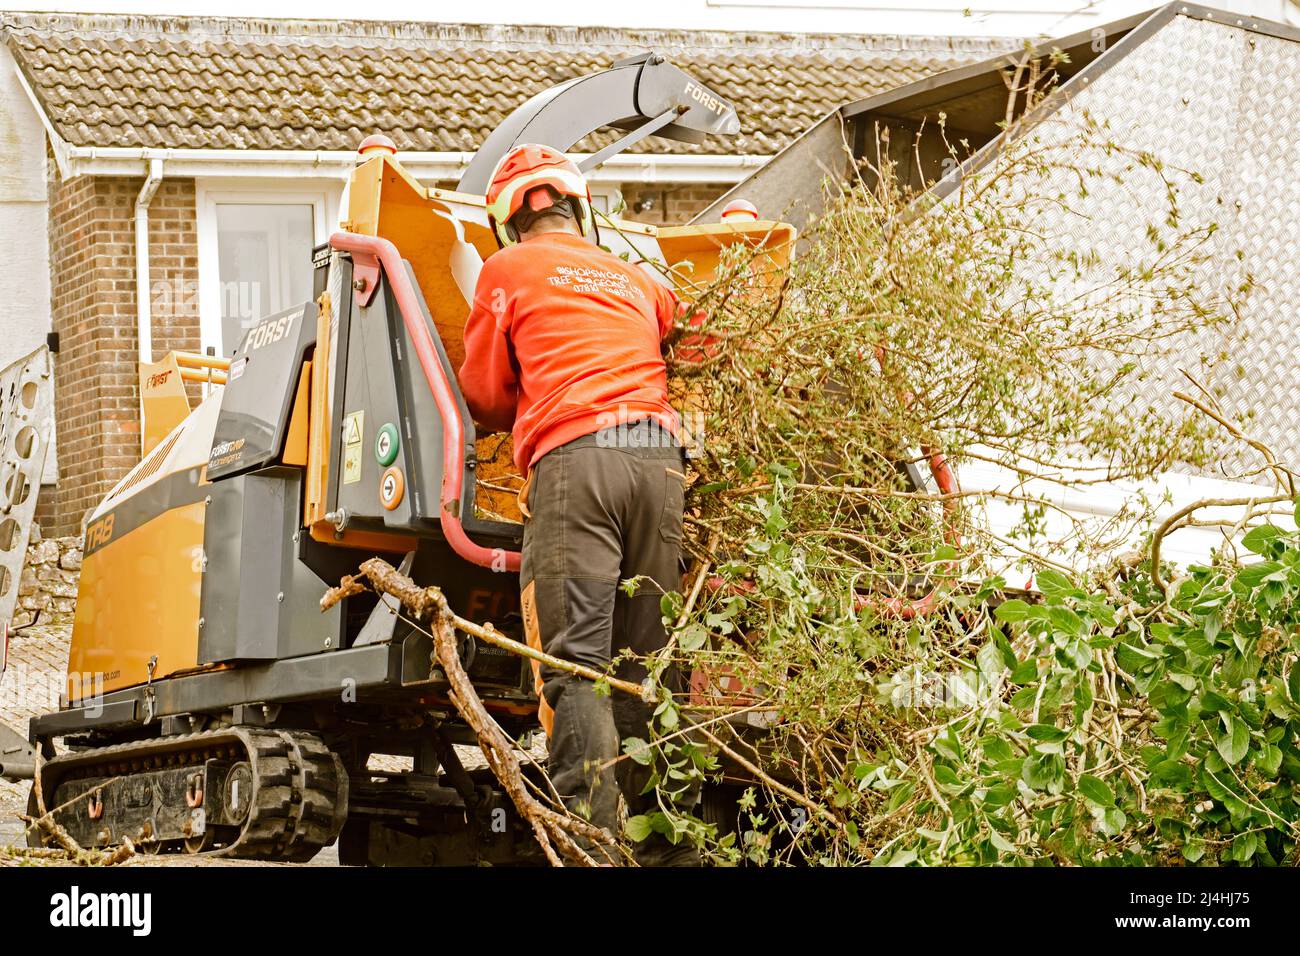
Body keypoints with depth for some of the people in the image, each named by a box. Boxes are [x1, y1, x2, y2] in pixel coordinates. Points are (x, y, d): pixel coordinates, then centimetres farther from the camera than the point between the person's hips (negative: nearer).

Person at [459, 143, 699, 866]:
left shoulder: (507, 272, 15)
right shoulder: (639, 281, 27)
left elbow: (485, 395, 17)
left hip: (574, 459, -4)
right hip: (662, 460, 4)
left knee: (576, 664, -11)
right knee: (650, 667, 4)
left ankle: (595, 841, -25)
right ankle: (671, 847, -1)